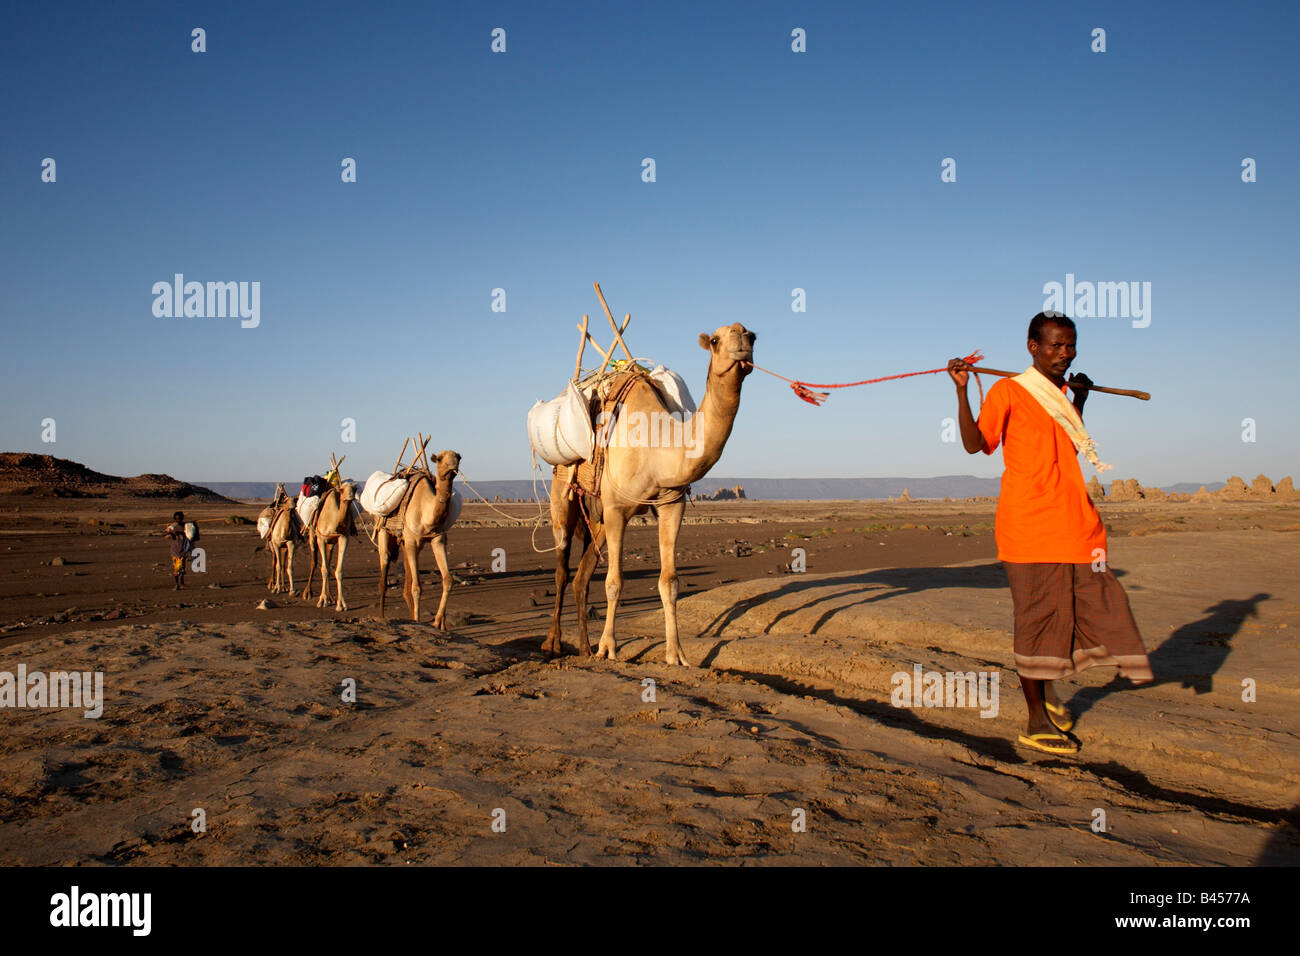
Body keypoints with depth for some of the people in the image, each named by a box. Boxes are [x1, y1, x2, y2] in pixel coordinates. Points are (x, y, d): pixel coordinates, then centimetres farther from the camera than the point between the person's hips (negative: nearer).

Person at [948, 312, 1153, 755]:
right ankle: (1037, 723, 9)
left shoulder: (1061, 395, 18)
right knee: (1037, 619, -2)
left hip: (1075, 523, 7)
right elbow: (974, 443, -14)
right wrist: (961, 390, -24)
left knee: (1094, 604, 7)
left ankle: (1045, 686, 29)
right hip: (1029, 525, -7)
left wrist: (1080, 398, 25)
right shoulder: (1008, 391, -4)